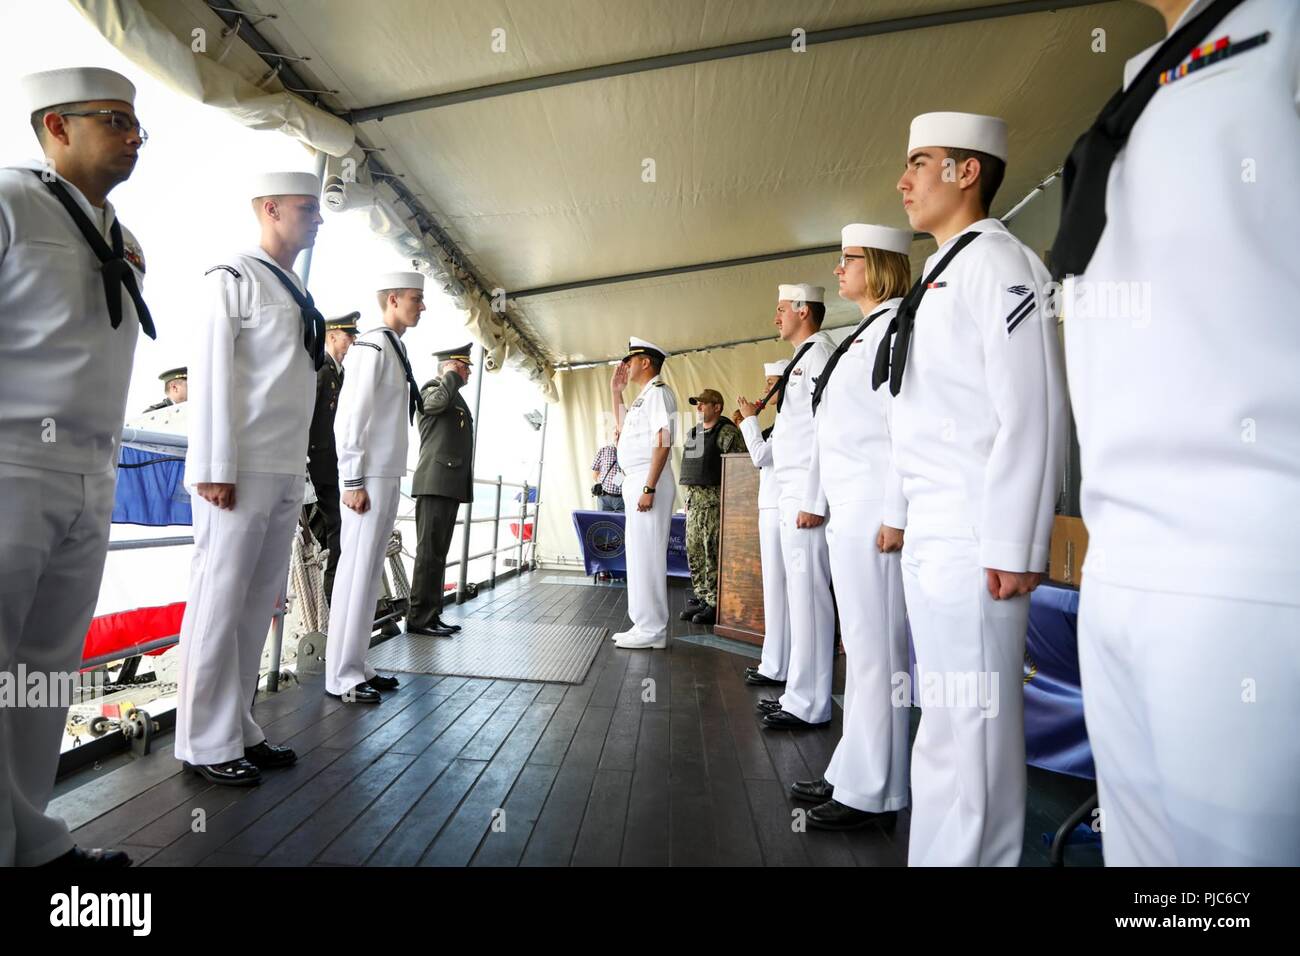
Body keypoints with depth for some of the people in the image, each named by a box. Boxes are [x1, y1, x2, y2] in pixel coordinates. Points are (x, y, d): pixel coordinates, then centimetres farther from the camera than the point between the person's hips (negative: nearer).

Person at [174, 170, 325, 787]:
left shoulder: (298, 295, 20)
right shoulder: (234, 279, -2)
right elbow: (210, 374, -10)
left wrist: (298, 467, 12)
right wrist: (215, 469, -15)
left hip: (287, 471, 8)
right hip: (241, 470, -8)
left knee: (261, 601, 10)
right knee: (220, 600, -1)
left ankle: (240, 728, 21)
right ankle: (206, 743, 11)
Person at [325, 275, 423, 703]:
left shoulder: (395, 348, 16)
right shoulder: (372, 346, -10)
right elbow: (349, 417, -15)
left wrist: (391, 477, 14)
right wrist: (353, 481, -16)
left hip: (389, 475, 9)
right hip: (369, 478, -9)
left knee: (370, 573, 12)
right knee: (355, 572, -3)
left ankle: (356, 666, 21)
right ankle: (341, 677, 7)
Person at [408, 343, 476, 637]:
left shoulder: (457, 398, 25)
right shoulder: (432, 389, -1)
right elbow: (438, 401, -26)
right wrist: (452, 376, -7)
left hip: (451, 484, 9)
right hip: (436, 483, -9)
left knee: (438, 553, 9)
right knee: (429, 552, -9)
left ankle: (432, 615, 14)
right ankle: (419, 618, -5)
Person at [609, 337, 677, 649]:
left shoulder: (658, 392, -8)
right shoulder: (644, 397, 22)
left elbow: (663, 443, -18)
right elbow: (622, 427, 35)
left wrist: (648, 488, -24)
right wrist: (615, 391, 28)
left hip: (649, 480, -10)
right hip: (635, 481, 10)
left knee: (647, 554, -7)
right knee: (638, 554, 11)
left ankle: (652, 630, -1)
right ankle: (645, 624, 18)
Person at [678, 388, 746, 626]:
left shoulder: (727, 432, -6)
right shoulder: (693, 433, 19)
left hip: (714, 498, -8)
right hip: (693, 498, 8)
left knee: (713, 552, -7)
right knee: (693, 551, 10)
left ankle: (715, 603, 1)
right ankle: (701, 597, 20)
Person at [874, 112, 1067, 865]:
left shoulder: (1000, 264, -6)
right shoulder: (941, 274, 20)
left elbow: (1033, 415, -15)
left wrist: (1014, 548, -17)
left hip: (973, 537, -9)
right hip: (930, 533, 9)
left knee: (969, 720, -1)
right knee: (950, 715, 16)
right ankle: (946, 848, 30)